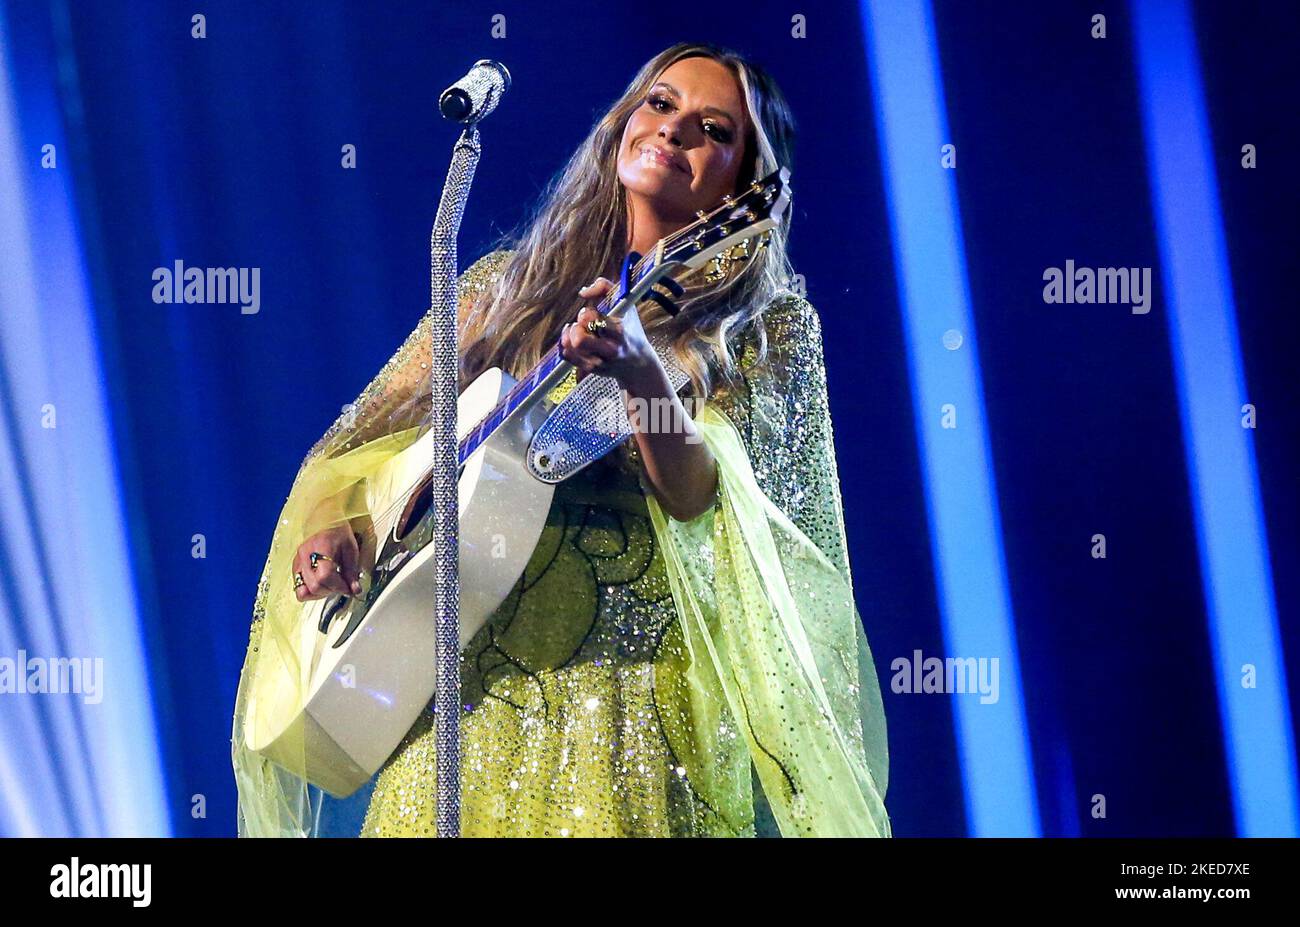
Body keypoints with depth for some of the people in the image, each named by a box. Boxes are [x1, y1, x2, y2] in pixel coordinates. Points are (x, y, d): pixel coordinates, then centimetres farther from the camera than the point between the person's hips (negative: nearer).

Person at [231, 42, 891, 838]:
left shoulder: (768, 326, 3)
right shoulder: (508, 283, 12)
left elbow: (704, 502, -13)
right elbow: (369, 433, 14)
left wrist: (639, 375, -30)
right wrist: (332, 521, -7)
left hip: (634, 683, -3)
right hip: (467, 673, 3)